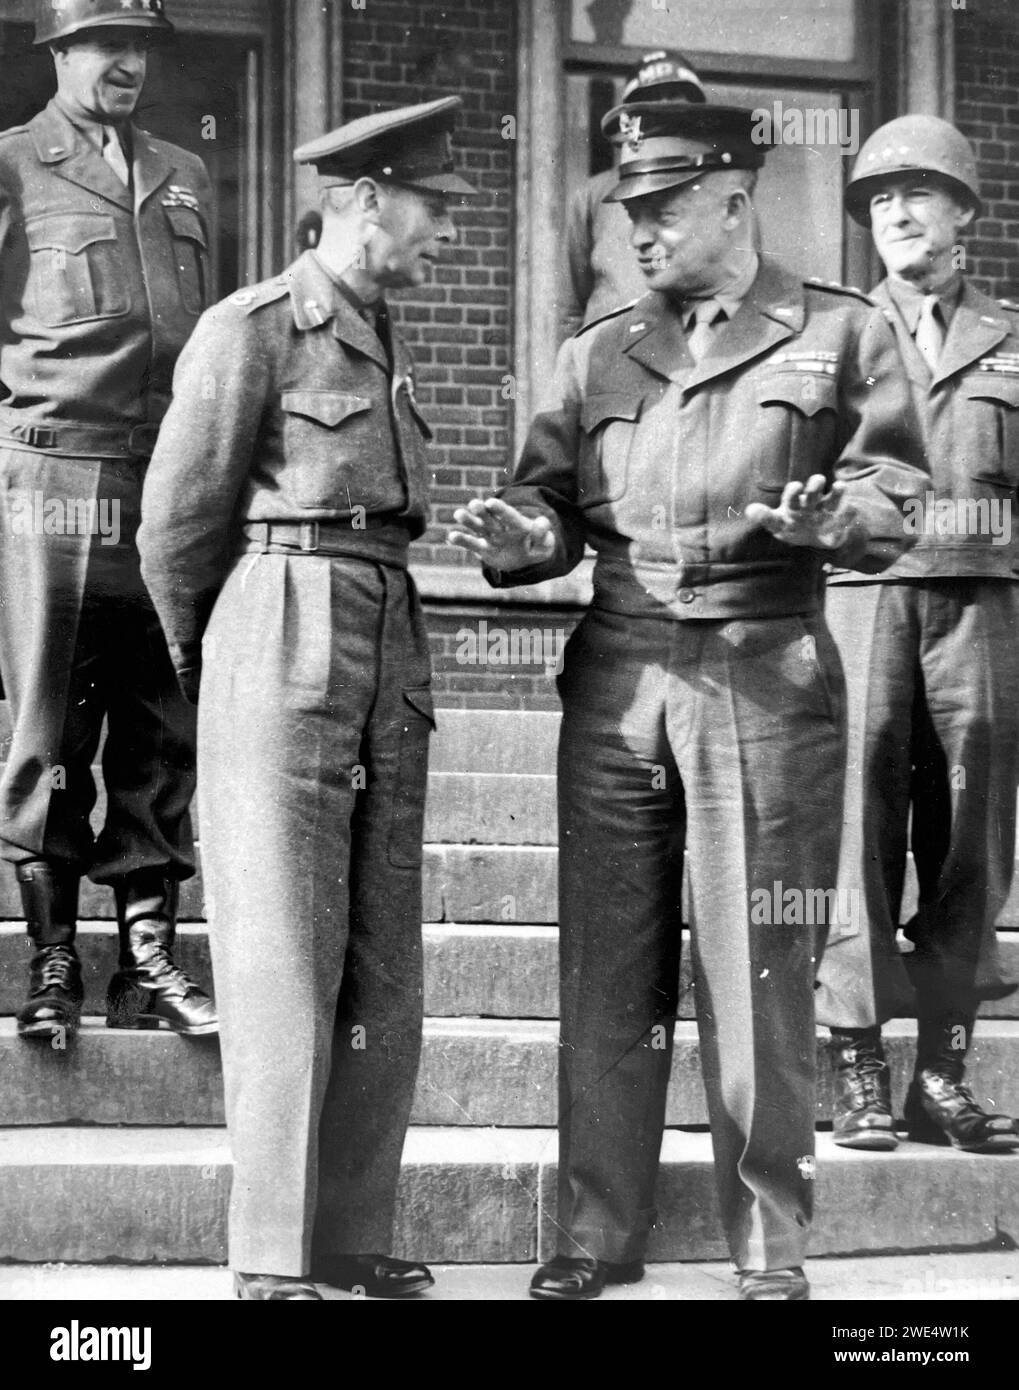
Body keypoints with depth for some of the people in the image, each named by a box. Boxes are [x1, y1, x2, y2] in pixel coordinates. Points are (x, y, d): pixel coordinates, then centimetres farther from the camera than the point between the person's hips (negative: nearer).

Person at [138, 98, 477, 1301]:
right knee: (284, 963, -7)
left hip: (391, 662, 7)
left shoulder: (381, 345, 18)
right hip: (284, 655, -7)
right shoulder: (250, 330, -5)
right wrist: (203, 664, 12)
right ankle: (271, 1260, -4)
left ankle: (353, 1240, 11)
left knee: (383, 972, 5)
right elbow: (177, 524, 0)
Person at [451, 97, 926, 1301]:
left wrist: (826, 518, -21)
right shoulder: (596, 355, 15)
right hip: (616, 672, 3)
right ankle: (598, 1233, 13)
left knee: (756, 971, -1)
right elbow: (551, 493, 12)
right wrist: (525, 536, -10)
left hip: (765, 674, -3)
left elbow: (888, 502, 0)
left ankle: (770, 1252, 8)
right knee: (605, 965, 4)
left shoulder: (840, 336, 4)